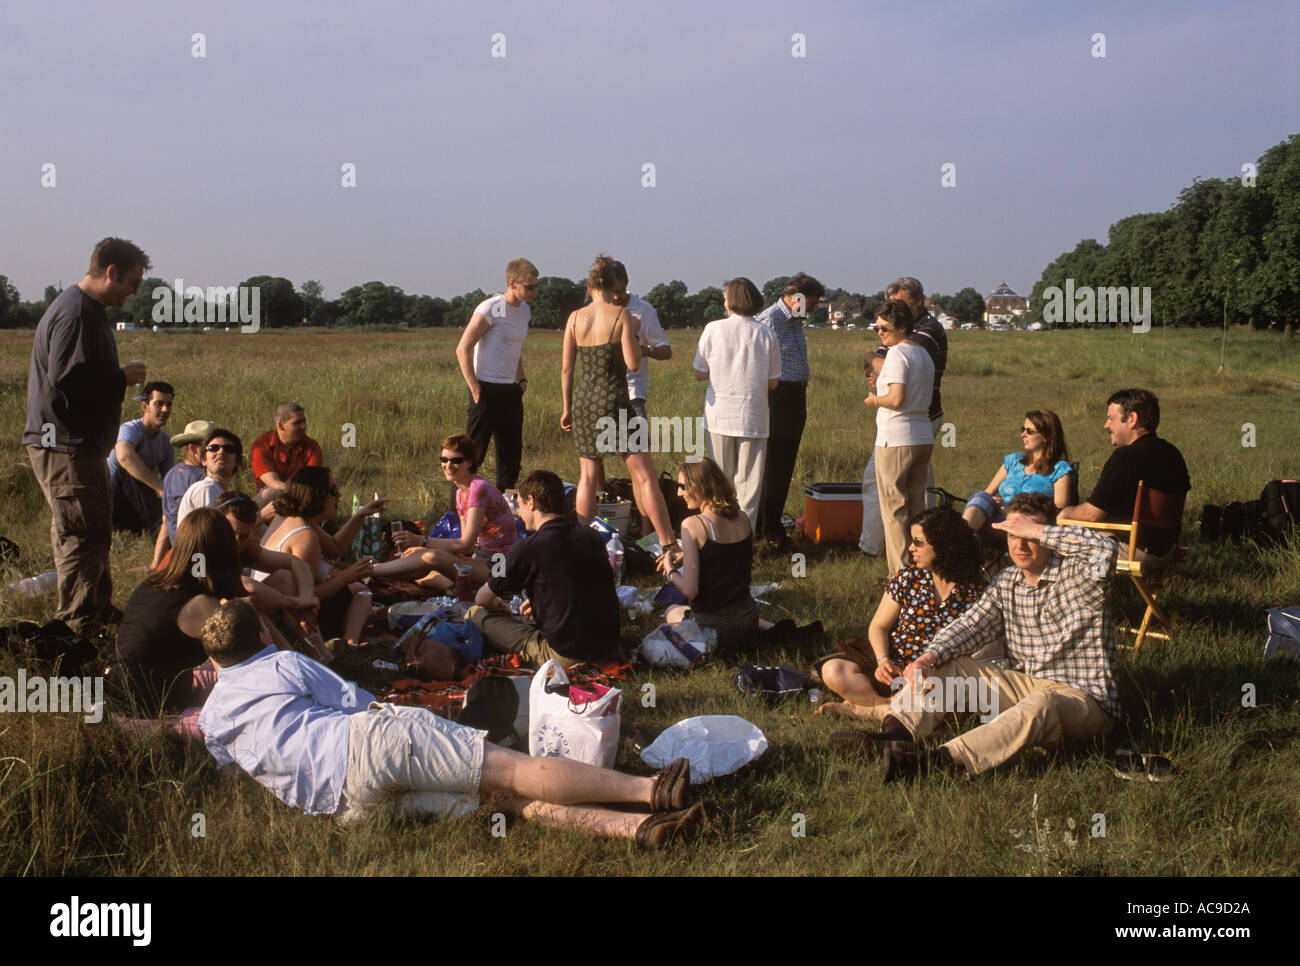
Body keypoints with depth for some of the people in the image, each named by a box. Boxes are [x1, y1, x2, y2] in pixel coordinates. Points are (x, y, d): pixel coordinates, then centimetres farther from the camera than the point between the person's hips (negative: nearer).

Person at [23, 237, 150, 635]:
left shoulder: (88, 310, 16)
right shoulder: (75, 313, -18)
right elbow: (65, 381, -26)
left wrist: (119, 377, 7)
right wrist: (121, 378, -16)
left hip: (78, 443, 11)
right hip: (65, 447, -11)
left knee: (94, 531, 19)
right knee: (83, 535, -6)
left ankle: (99, 612, 31)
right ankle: (75, 627, 2)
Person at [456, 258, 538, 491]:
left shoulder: (524, 310, 12)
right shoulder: (491, 309, -13)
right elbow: (463, 349, -15)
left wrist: (521, 379, 16)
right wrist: (474, 388, -18)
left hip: (510, 390, 8)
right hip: (487, 390, -8)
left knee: (511, 452, 11)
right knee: (474, 452, -6)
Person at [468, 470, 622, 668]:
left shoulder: (528, 548, -11)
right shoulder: (592, 536, 6)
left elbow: (482, 600, 3)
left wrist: (501, 608, 25)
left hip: (565, 656, -7)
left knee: (475, 615, 3)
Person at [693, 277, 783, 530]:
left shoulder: (713, 329, -2)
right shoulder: (766, 334, 0)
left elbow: (700, 374, 2)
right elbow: (773, 382, 4)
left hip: (719, 415, 0)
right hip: (753, 417, 0)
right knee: (748, 483, 5)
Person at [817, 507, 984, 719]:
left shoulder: (975, 589, -3)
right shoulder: (908, 577, 3)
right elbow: (878, 626, 8)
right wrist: (883, 660, -14)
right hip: (893, 668, 2)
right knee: (833, 671, -20)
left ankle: (862, 709, -20)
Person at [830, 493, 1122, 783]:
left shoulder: (1075, 574, -9)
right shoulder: (1007, 582, 9)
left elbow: (1105, 550, -32)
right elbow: (970, 626, -1)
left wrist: (1036, 531, -25)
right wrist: (928, 657, -20)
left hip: (1083, 697, -7)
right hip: (1025, 684, 7)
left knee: (1040, 704, -40)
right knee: (947, 666, -4)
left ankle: (945, 759, -61)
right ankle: (899, 732, -30)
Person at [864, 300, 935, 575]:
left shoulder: (897, 354, -12)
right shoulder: (923, 354, 15)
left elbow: (896, 398, -21)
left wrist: (874, 400, -2)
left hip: (896, 439, -9)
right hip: (924, 437, 9)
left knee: (893, 507, -2)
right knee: (916, 506, 13)